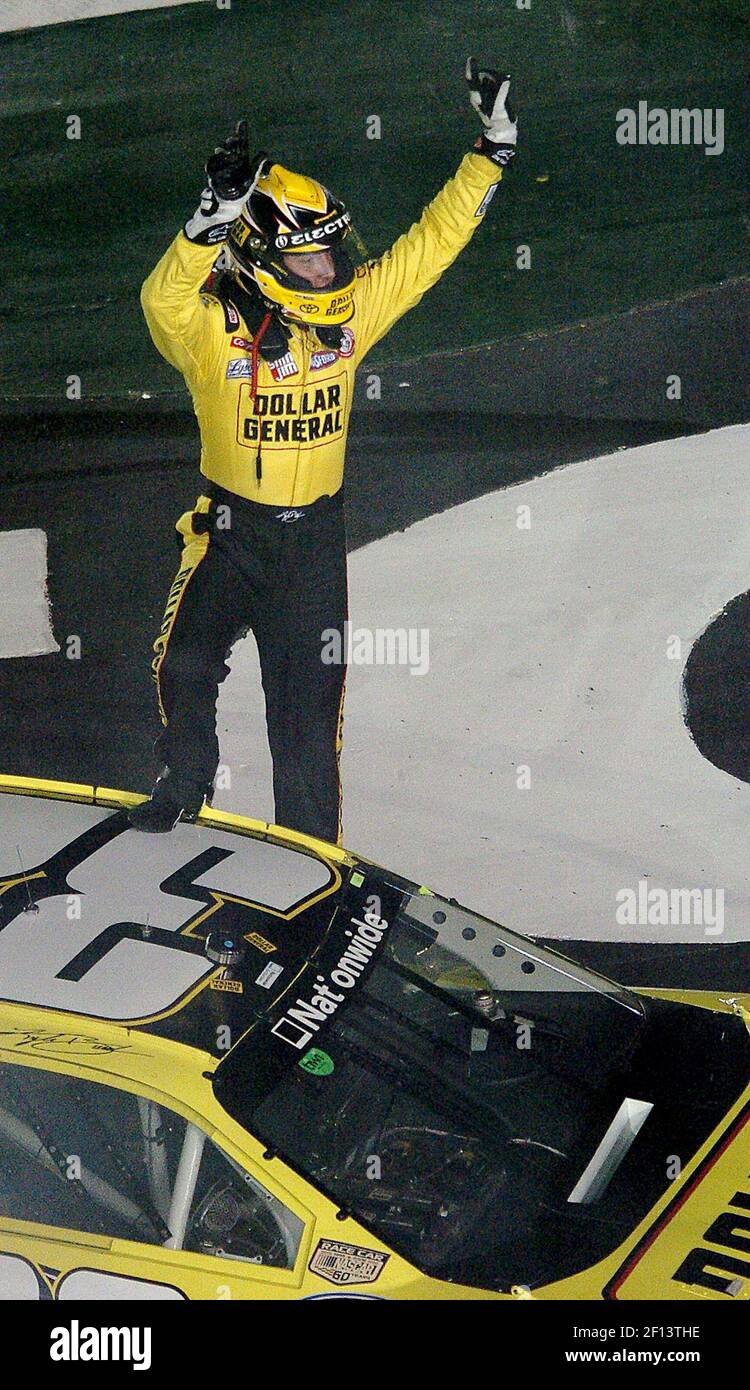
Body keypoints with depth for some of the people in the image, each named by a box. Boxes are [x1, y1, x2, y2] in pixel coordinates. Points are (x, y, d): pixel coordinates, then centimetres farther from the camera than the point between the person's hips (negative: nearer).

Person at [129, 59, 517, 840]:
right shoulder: (213, 326, -16)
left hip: (314, 537, 2)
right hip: (229, 527, -1)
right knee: (184, 667, 9)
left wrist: (493, 147, -4)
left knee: (307, 703, 6)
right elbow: (163, 301, -37)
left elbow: (429, 244, -1)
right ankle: (186, 783, 40)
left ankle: (312, 848, 22)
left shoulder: (351, 310, -6)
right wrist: (216, 216, -51)